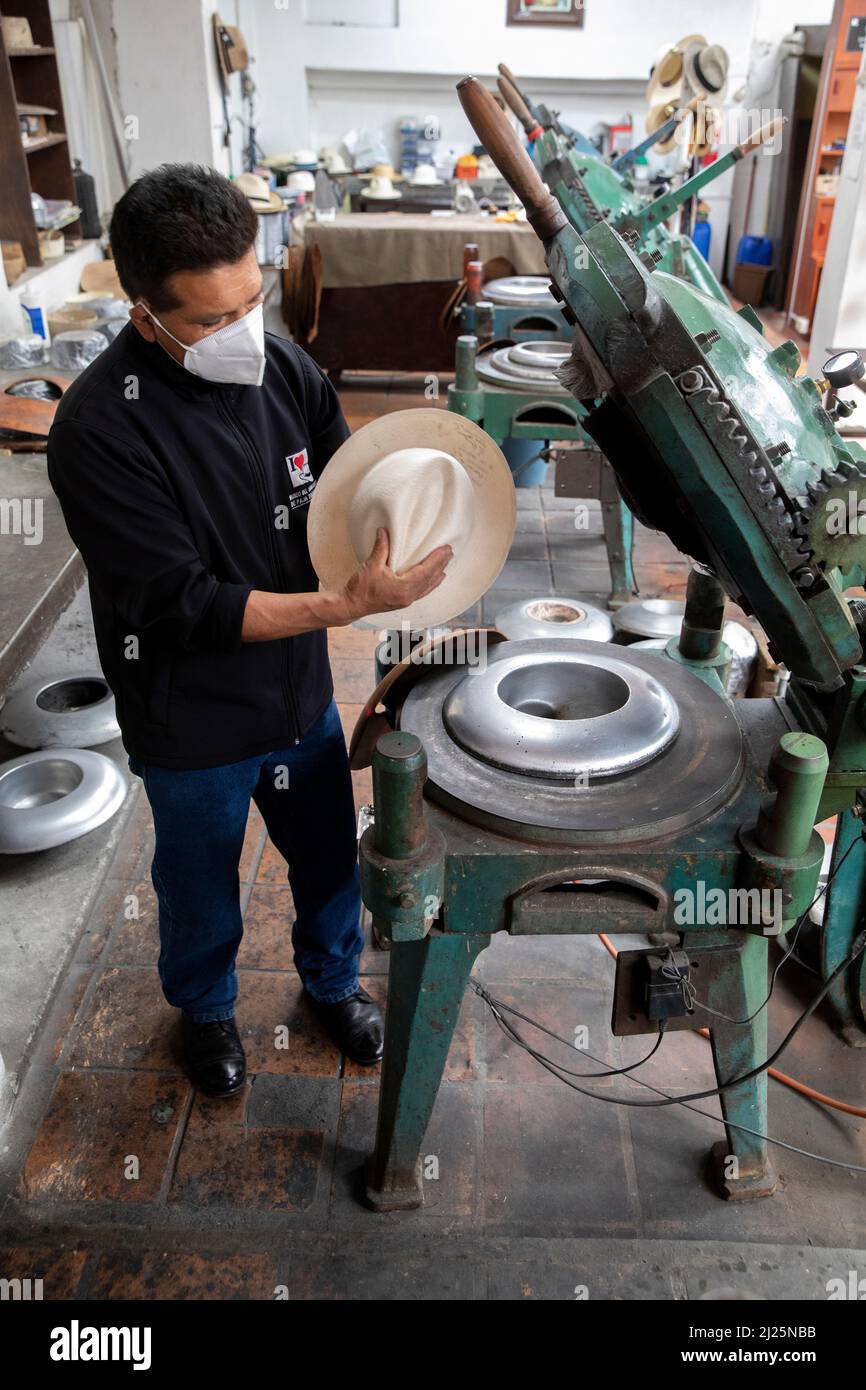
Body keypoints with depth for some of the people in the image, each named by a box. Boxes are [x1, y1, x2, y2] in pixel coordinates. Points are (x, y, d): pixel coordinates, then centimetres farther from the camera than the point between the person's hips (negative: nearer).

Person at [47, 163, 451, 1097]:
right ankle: (205, 1008, 54)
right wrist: (346, 606, -33)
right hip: (192, 727, -4)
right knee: (201, 888, 22)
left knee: (330, 860, 24)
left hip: (303, 697, 4)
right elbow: (185, 605, -27)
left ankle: (331, 980, 55)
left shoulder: (283, 367, -10)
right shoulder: (101, 431, -26)